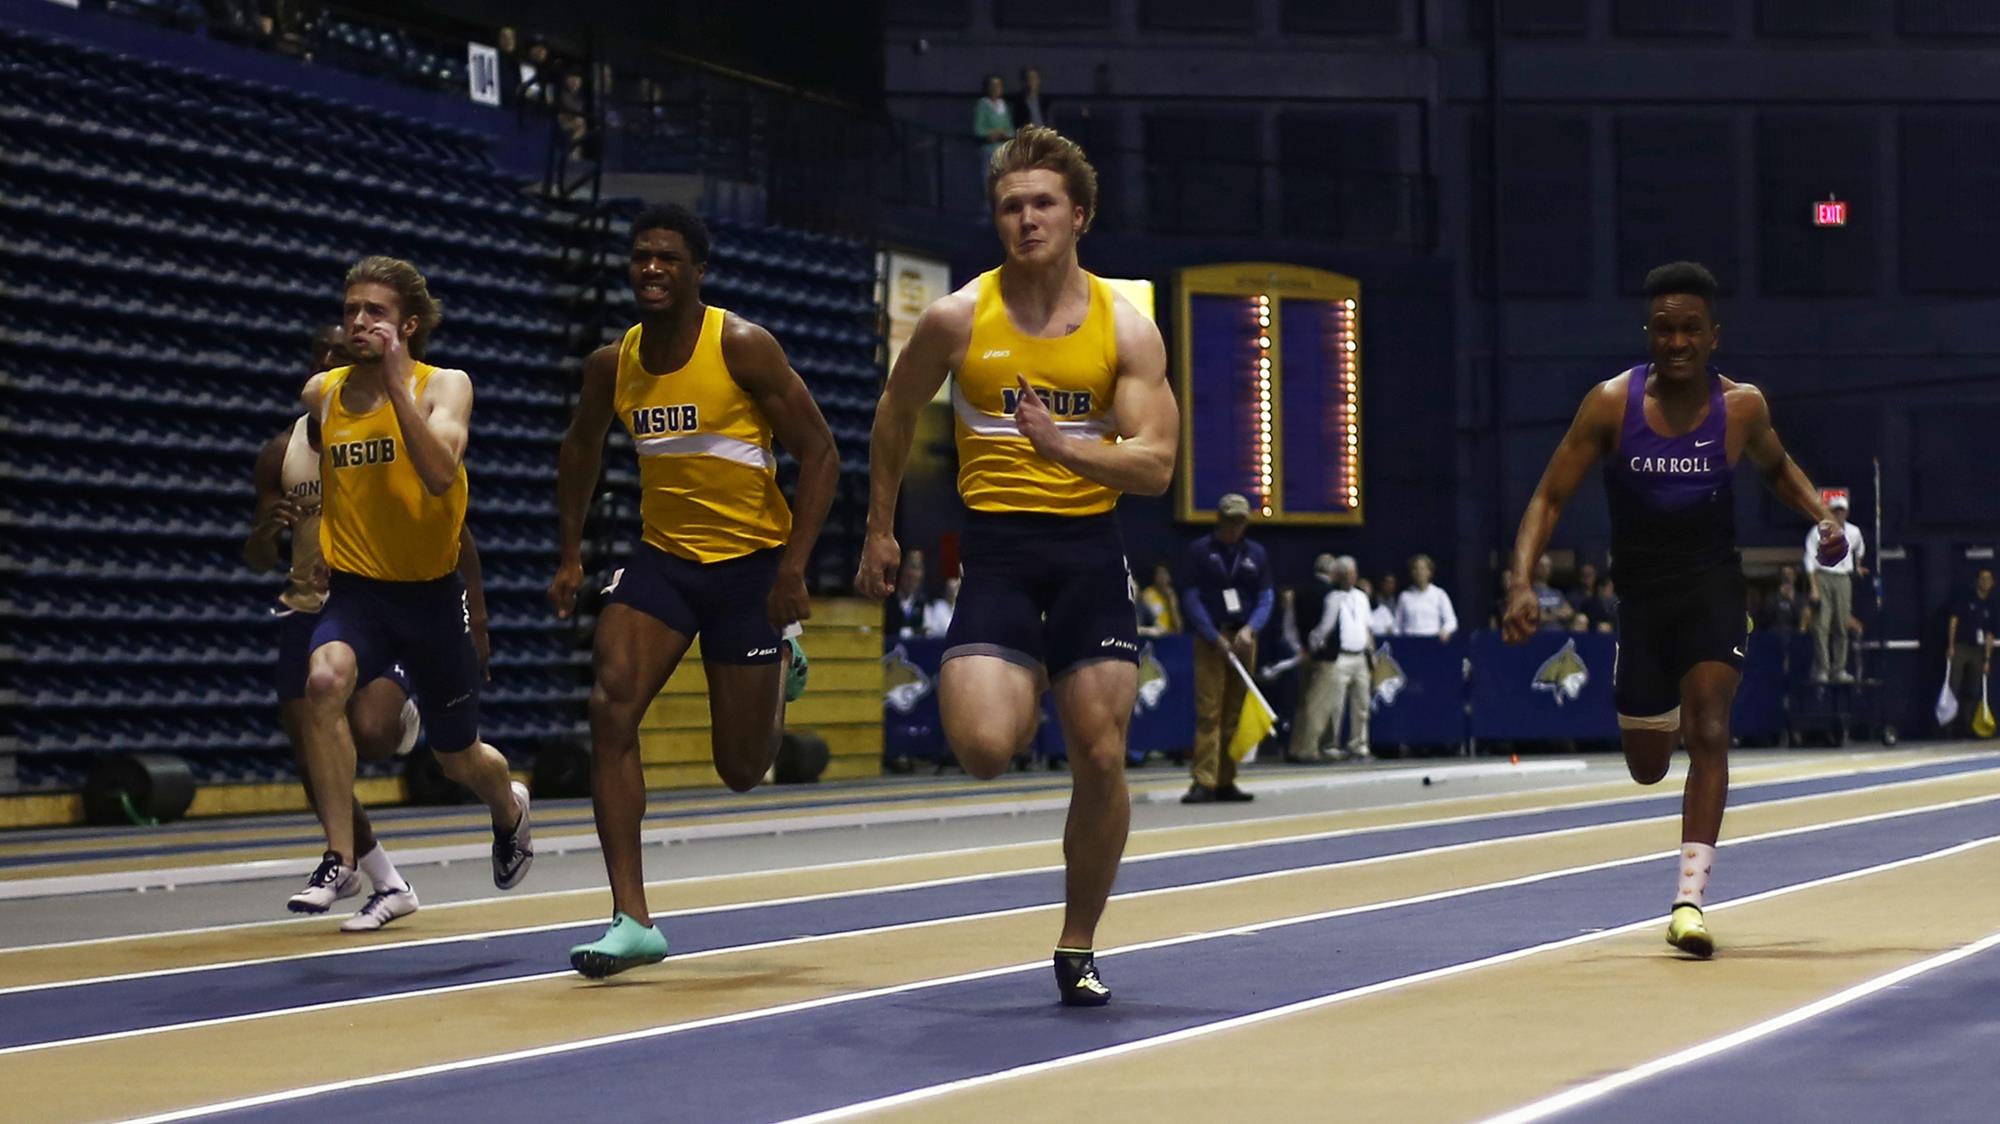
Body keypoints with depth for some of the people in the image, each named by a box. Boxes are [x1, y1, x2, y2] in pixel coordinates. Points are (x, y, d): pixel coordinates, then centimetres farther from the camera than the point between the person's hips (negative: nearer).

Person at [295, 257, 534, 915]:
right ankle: (339, 856, -25)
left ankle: (510, 809, 49)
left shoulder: (444, 386, -8)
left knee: (458, 759, 12)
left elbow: (440, 473, -27)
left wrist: (397, 381, -27)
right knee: (324, 681, -32)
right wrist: (307, 559, 13)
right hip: (356, 589, 2)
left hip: (432, 590, -1)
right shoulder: (320, 393, 3)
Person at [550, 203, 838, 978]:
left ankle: (782, 665, 39)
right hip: (662, 556, 4)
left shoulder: (743, 347, -14)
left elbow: (819, 454, -13)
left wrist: (794, 567, -19)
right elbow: (581, 450, 20)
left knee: (742, 770, 3)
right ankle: (632, 919, -17)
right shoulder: (612, 364, 0)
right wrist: (570, 555, 14)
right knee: (611, 708, -19)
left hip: (749, 562, -4)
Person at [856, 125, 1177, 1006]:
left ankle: (1078, 948, 16)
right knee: (983, 750, -20)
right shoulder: (957, 320, -1)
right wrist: (880, 530, 17)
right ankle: (1019, 690, 20)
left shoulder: (1126, 330, 0)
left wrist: (1065, 446, -23)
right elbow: (895, 415, 15)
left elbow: (1155, 465, -6)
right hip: (997, 544, -1)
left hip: (1090, 546, 1)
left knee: (1101, 760, -3)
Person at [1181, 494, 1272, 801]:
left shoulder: (1256, 553, 12)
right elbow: (1191, 598, -2)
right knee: (1208, 711, -11)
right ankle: (1203, 782, -14)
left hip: (1243, 637, 4)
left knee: (1235, 712, 4)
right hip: (1210, 638, -4)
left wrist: (1250, 628, -10)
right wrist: (1215, 637, -12)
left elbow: (1266, 597, 9)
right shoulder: (1200, 551, 2)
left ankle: (1226, 781, 8)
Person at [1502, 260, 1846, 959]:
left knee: (1708, 730, -21)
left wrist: (1821, 516, -2)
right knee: (1647, 768, 11)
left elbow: (1775, 467, 16)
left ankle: (1689, 898, -21)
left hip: (1712, 586, -1)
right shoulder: (1612, 404, -11)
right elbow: (1550, 497, -8)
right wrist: (1522, 581, -22)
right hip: (1640, 593, 1)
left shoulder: (1742, 407, -7)